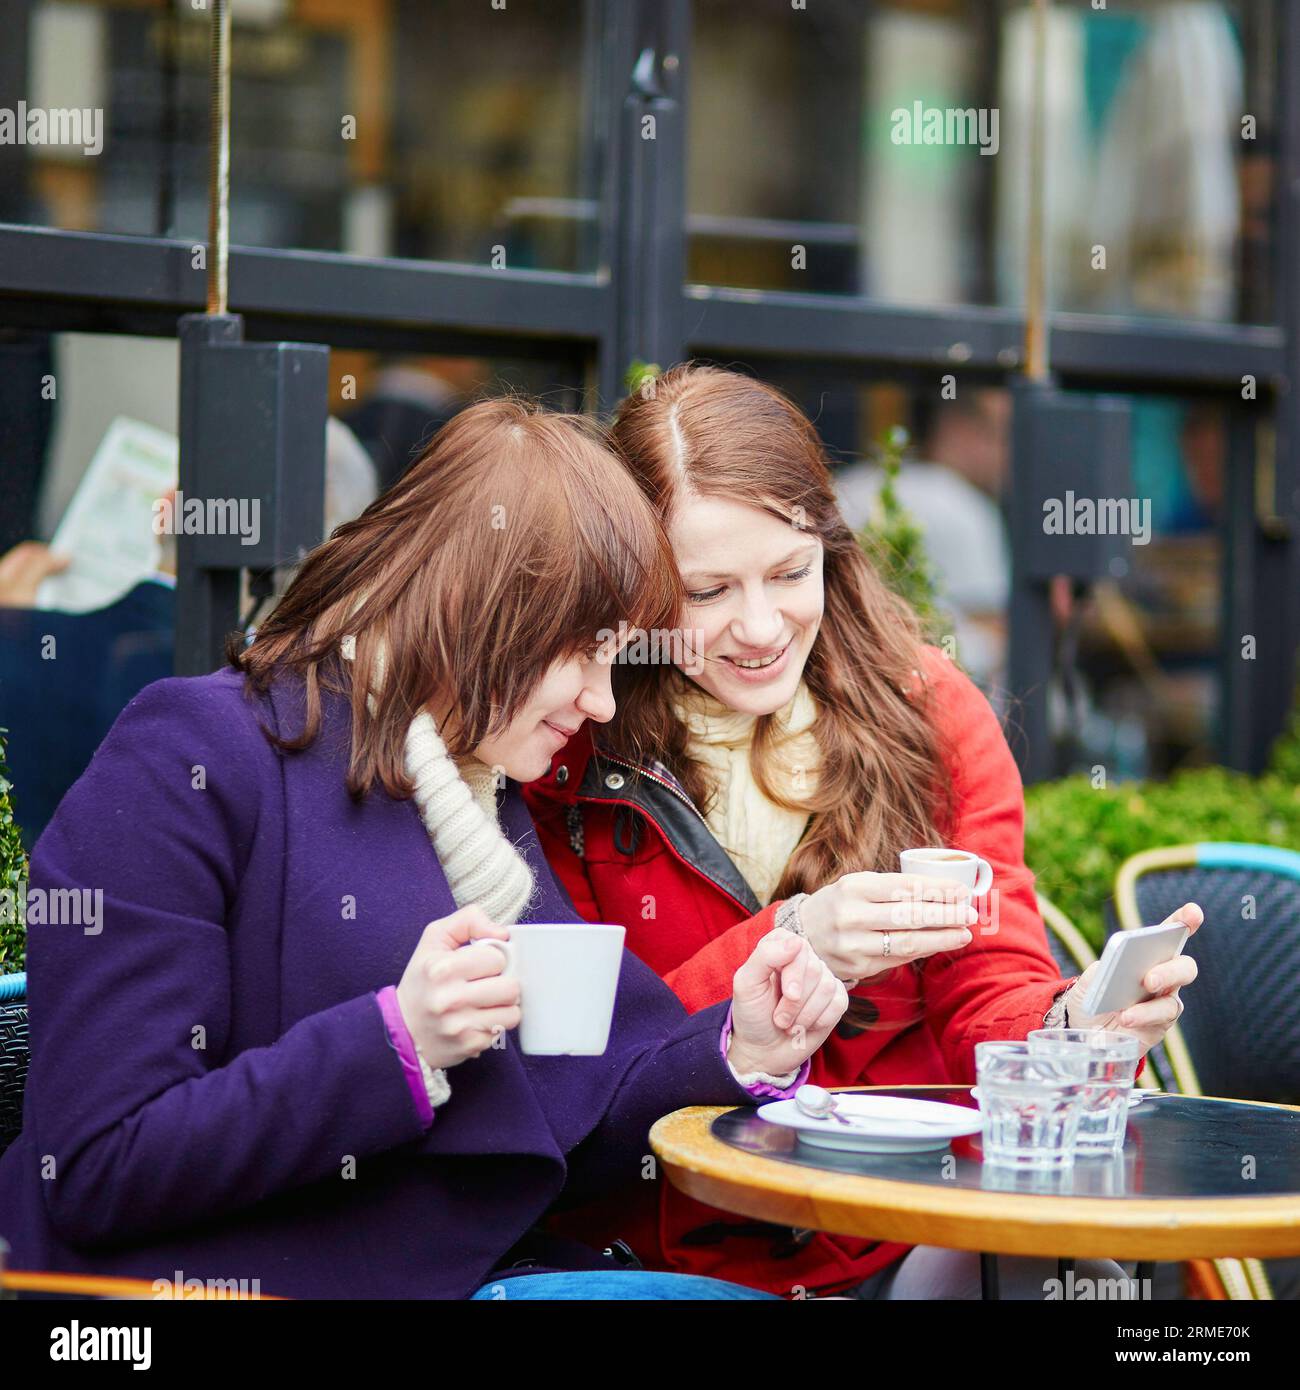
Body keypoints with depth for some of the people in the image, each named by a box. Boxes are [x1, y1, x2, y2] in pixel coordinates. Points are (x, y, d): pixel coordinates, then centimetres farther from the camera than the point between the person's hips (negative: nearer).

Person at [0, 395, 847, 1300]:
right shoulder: (191, 759, -8)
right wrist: (397, 1042, -22)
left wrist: (741, 1050, 0)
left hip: (486, 1275, 8)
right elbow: (95, 1172, -14)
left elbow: (547, 1128, 16)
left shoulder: (494, 804, 17)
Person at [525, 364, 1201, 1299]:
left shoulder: (932, 712, 6)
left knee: (1041, 1257, -27)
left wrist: (1069, 1024, -21)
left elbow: (988, 995, 3)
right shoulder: (569, 753, -2)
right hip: (683, 1246, -2)